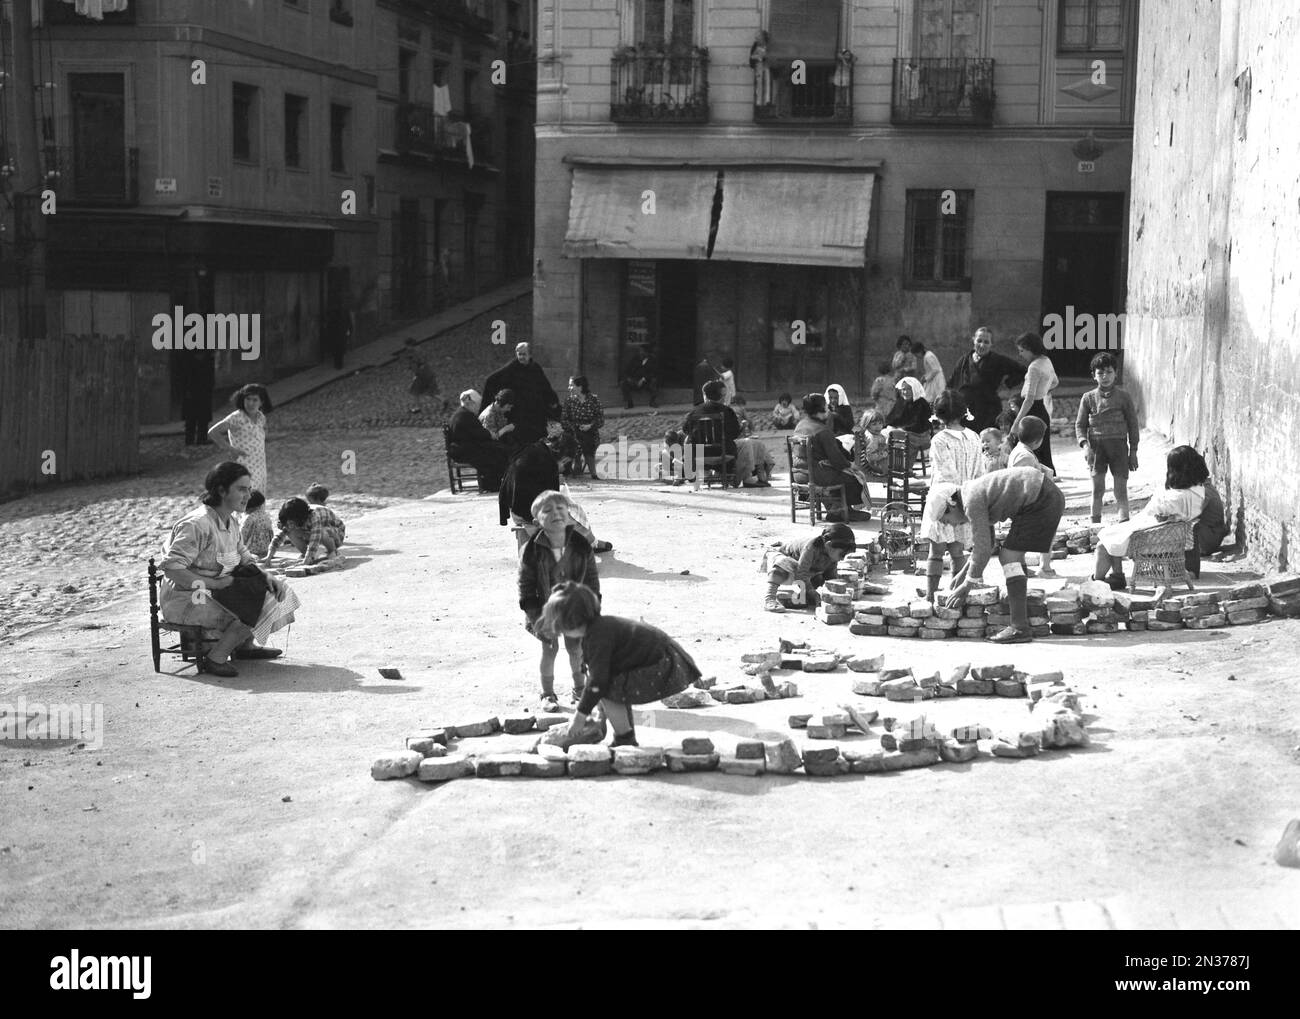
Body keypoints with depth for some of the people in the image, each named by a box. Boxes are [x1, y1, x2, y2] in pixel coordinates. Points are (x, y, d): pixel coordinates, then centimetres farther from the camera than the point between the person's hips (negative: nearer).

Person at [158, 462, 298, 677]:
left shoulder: (229, 522, 9)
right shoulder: (198, 524, -22)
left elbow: (245, 559, 16)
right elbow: (171, 568, -26)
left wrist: (266, 576, -5)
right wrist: (214, 583, -26)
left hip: (216, 587, 10)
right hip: (185, 598, -10)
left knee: (270, 592, 5)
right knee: (251, 609, -24)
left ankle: (245, 645, 17)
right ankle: (215, 658, -11)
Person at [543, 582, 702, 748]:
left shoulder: (599, 636, -19)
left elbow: (598, 681, -21)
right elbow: (595, 675, 20)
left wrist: (580, 716, -11)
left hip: (664, 667, -11)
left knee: (609, 692, -15)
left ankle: (626, 741, -2)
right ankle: (628, 740, 20)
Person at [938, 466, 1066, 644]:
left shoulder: (972, 502, -14)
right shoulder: (977, 495, 18)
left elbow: (982, 549, -15)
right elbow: (986, 543, 28)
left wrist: (967, 585, -6)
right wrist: (964, 572, 23)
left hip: (1042, 501, -11)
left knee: (1009, 557, -10)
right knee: (1011, 555, 16)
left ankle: (1019, 628, -13)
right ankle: (1023, 621, 12)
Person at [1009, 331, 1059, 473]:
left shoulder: (1034, 367, -19)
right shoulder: (1046, 361, 10)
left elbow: (1030, 399, -24)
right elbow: (1055, 382, 30)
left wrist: (1017, 422, -24)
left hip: (1034, 410, -10)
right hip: (1045, 411, 10)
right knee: (1045, 454, 14)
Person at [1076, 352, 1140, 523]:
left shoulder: (1123, 396, 4)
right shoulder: (1088, 398, 5)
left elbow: (1133, 425, 7)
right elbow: (1080, 424, 7)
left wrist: (1133, 452, 5)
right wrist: (1085, 445, -9)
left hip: (1118, 445, 0)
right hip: (1096, 446, 0)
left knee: (1121, 489, 0)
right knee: (1097, 488, 0)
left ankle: (1124, 522, 6)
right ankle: (1095, 524, 9)